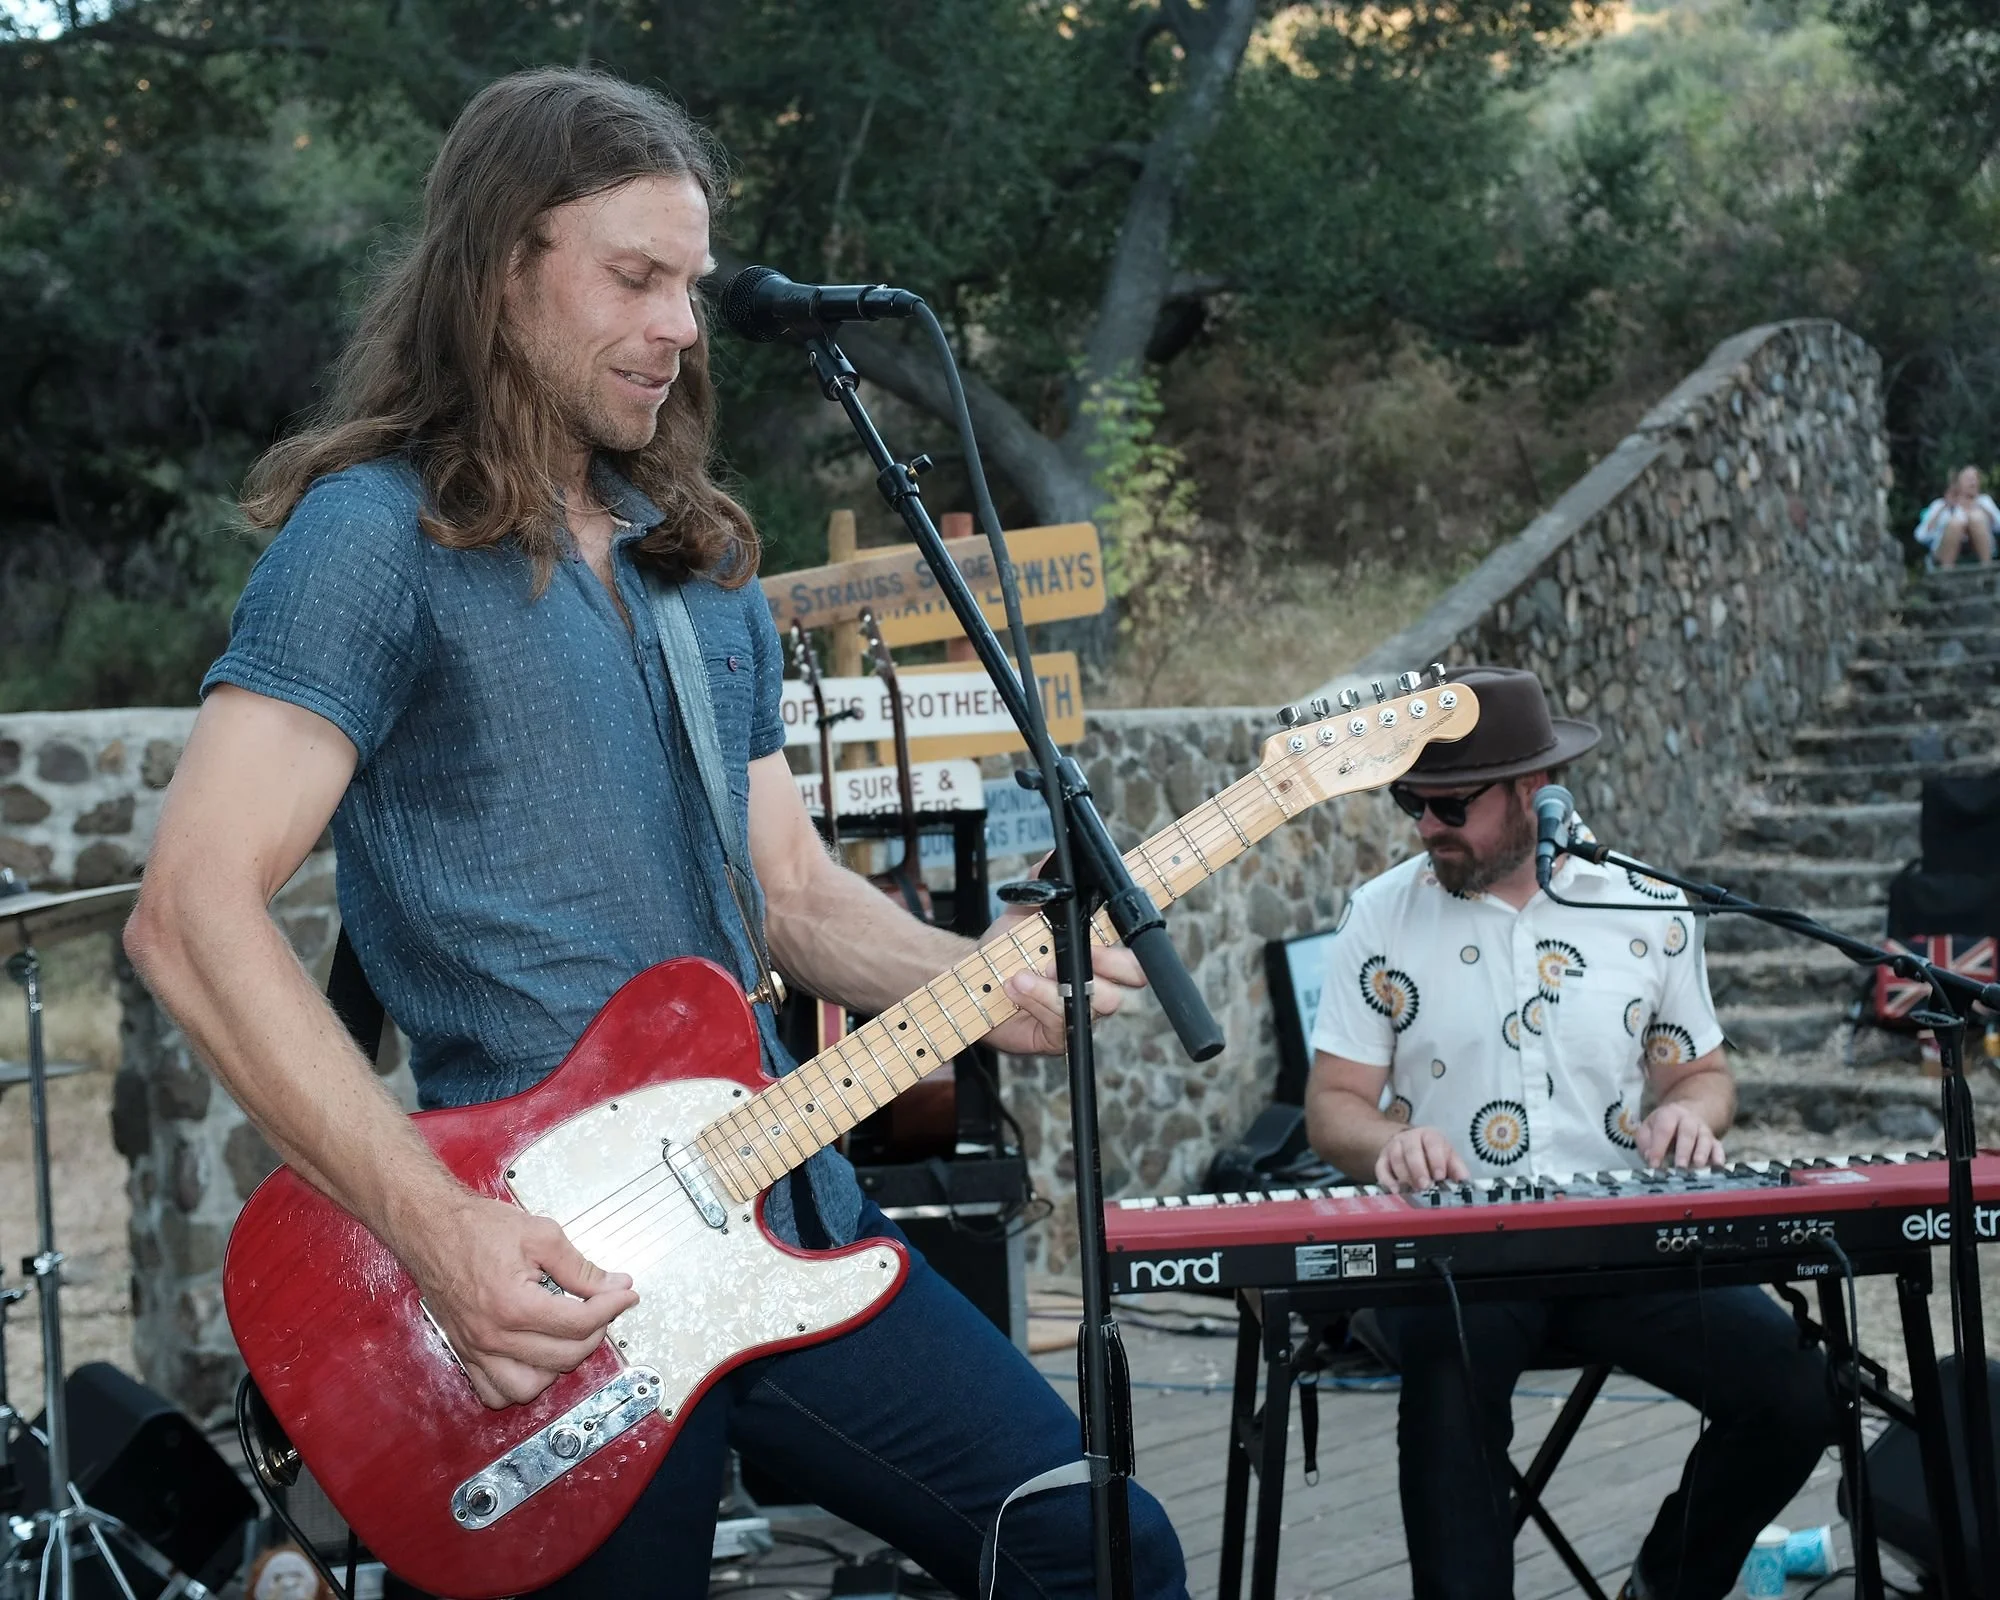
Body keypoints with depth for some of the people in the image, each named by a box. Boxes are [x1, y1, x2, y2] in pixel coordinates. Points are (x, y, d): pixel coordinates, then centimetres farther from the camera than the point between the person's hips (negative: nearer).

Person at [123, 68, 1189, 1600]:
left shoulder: (705, 565, 16)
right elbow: (193, 908, -18)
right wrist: (434, 1224, -24)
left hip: (787, 1218, 7)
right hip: (559, 1278, -7)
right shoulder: (380, 535, -9)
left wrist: (984, 986, -2)